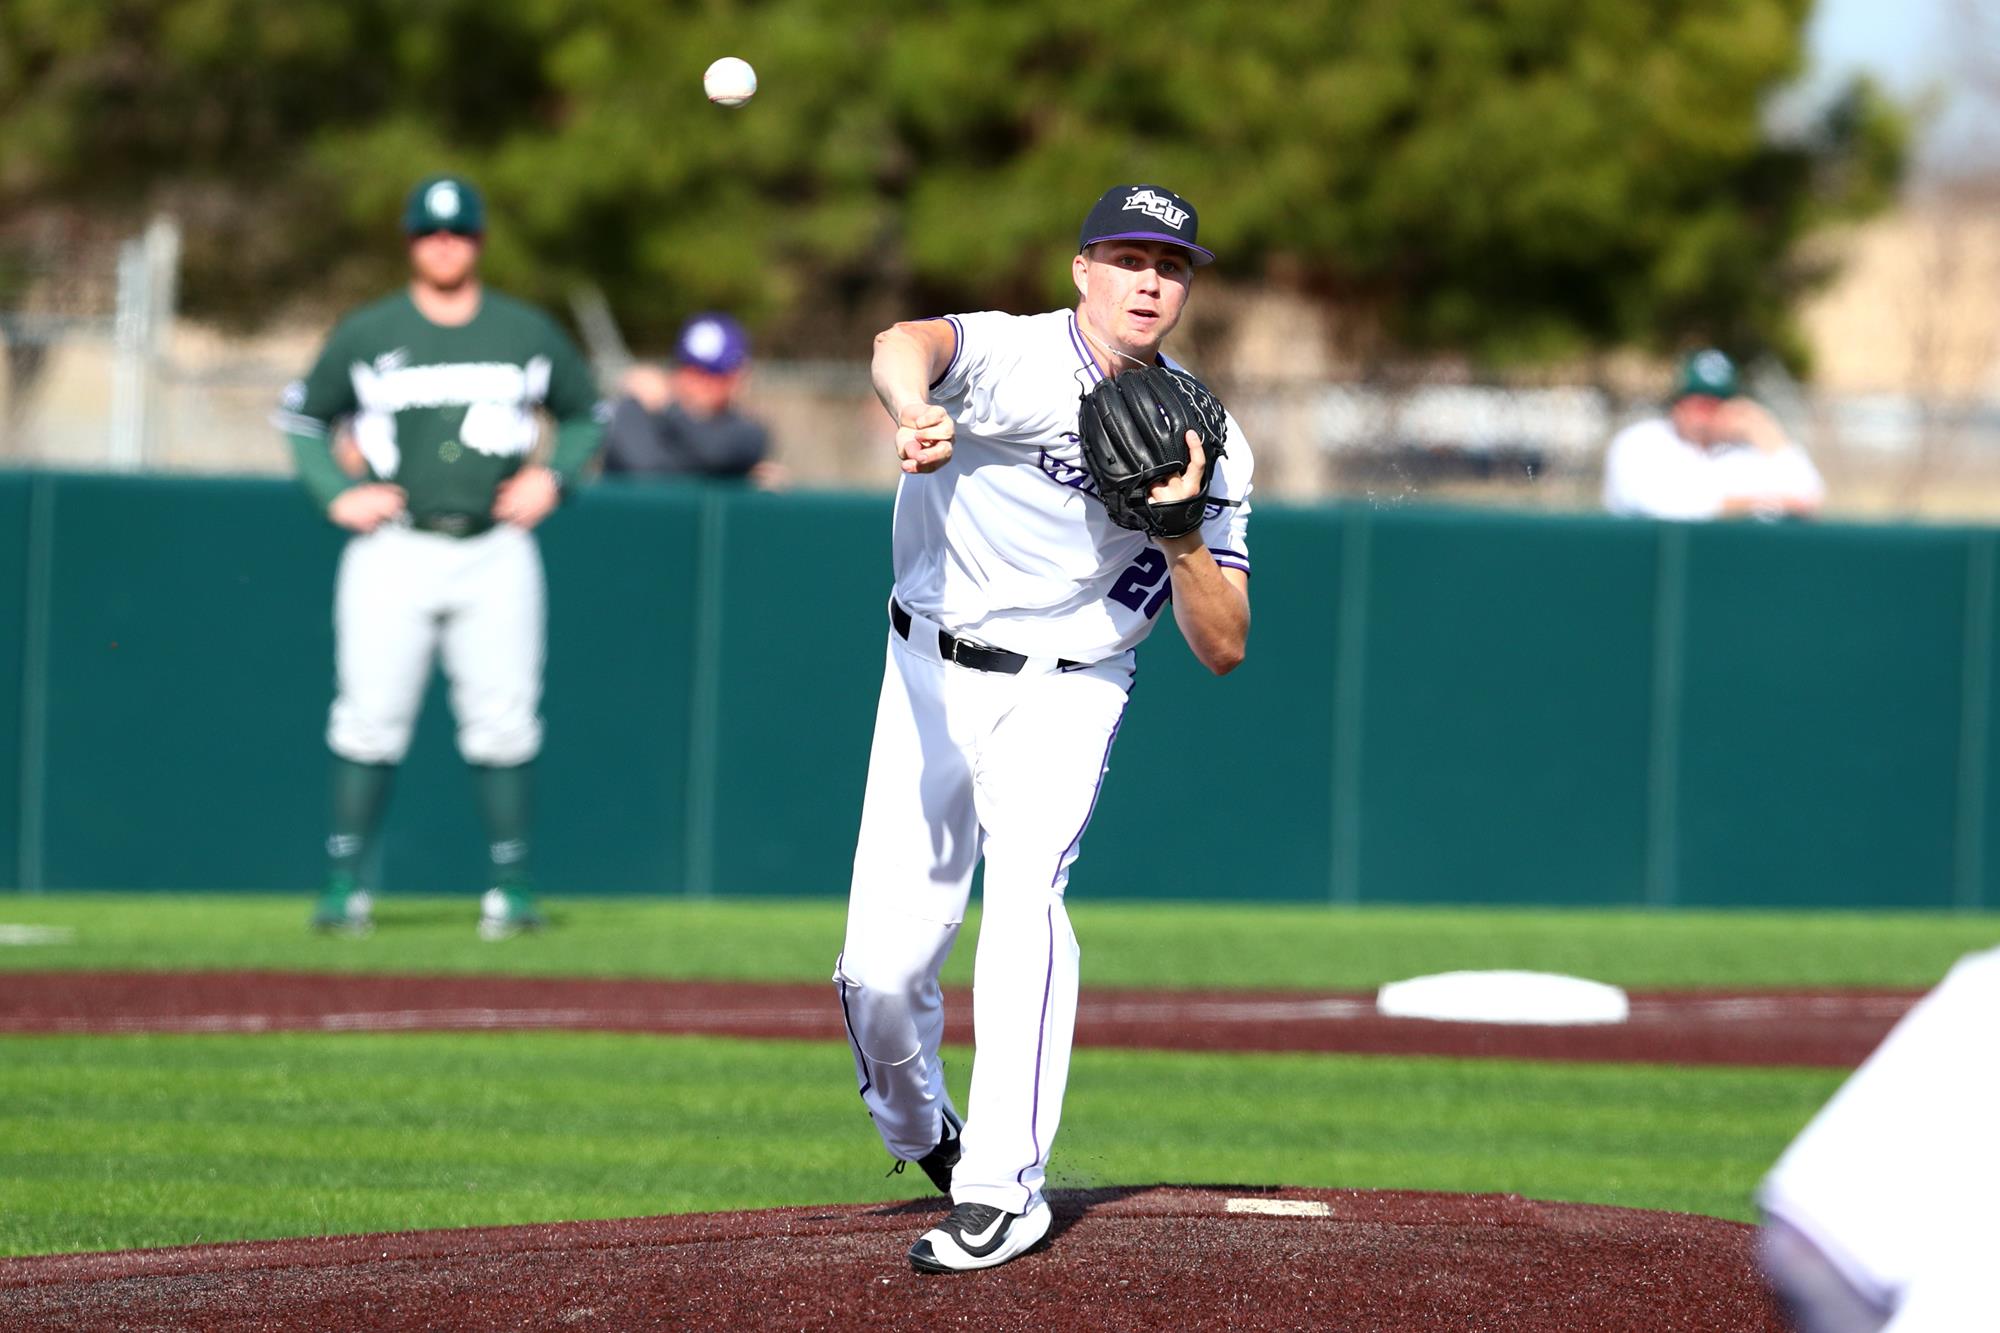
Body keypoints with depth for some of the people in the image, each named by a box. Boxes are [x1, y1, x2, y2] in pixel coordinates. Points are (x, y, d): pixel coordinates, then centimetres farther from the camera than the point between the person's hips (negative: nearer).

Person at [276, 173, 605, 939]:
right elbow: (302, 417, 13)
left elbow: (586, 414, 20)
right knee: (370, 717, -5)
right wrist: (336, 495, -1)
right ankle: (345, 883, 1)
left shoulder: (527, 333, 9)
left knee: (503, 723, -2)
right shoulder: (367, 334, 5)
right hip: (394, 552, -1)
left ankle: (510, 886, 4)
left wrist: (553, 475, 2)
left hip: (495, 553, 1)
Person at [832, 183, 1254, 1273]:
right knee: (880, 967, -5)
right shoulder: (1016, 359, -14)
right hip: (932, 677, -1)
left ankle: (1000, 1186, -22)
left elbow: (1222, 650, -6)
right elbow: (905, 344, -40)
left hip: (1067, 695, 1)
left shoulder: (1206, 442, -5)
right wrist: (916, 416, -64)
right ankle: (916, 1129, 28)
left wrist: (1184, 533, -24)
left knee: (1026, 889, -25)